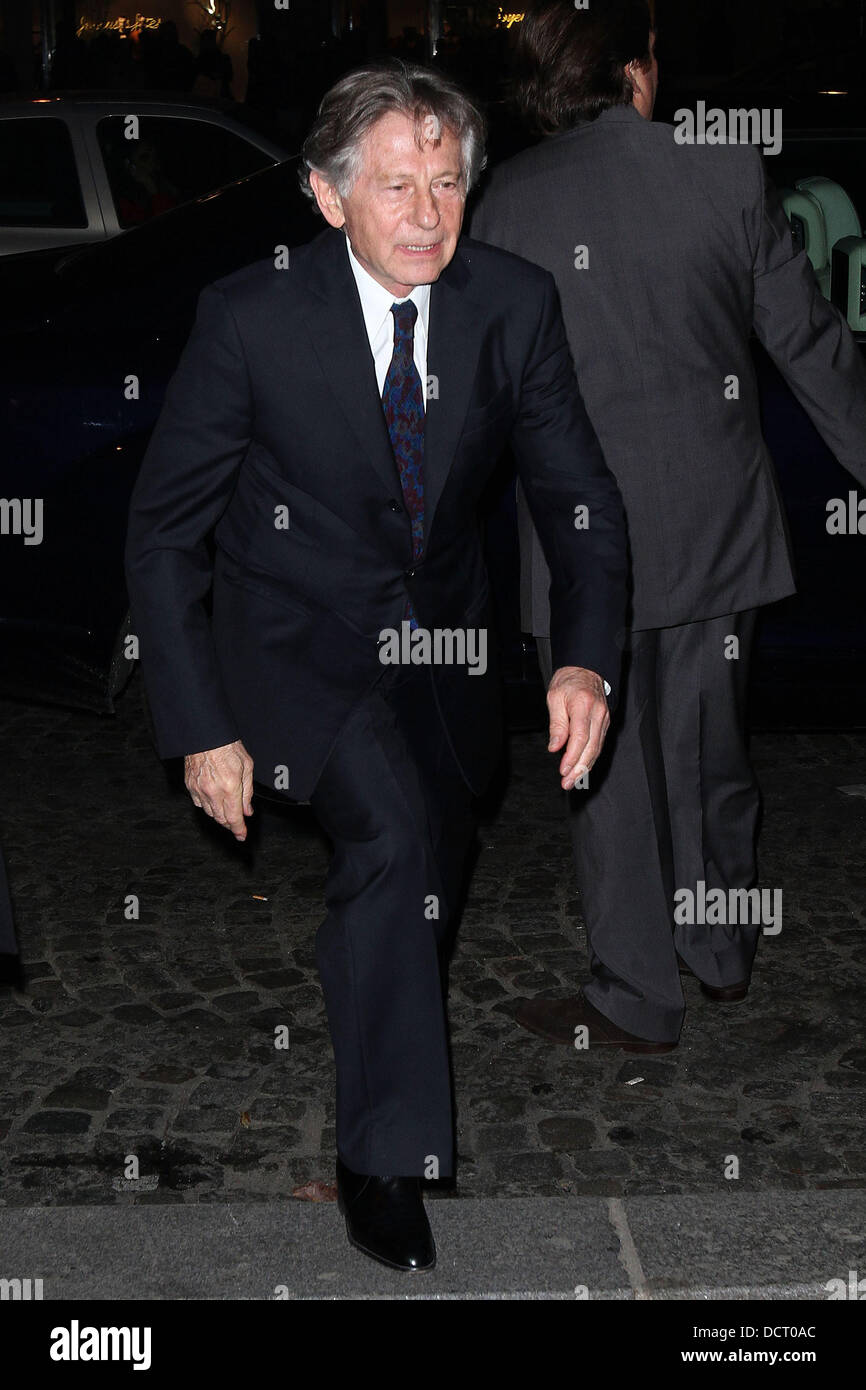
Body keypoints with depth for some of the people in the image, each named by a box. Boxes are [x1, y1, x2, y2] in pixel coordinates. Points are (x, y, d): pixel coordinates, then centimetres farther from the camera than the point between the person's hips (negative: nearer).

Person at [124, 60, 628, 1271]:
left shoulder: (516, 303, -11)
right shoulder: (251, 317, -19)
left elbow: (579, 499, -5)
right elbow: (164, 532, -13)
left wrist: (587, 662, -22)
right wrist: (201, 730, -18)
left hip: (444, 645, 4)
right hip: (297, 637, -4)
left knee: (429, 881, 16)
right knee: (395, 838, -26)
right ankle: (388, 1159, -8)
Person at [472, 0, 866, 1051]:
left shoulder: (510, 199, -6)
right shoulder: (727, 174, -3)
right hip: (718, 523, 3)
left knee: (612, 767, 7)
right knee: (708, 744, 18)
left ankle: (637, 1000, 18)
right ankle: (721, 951, 35)